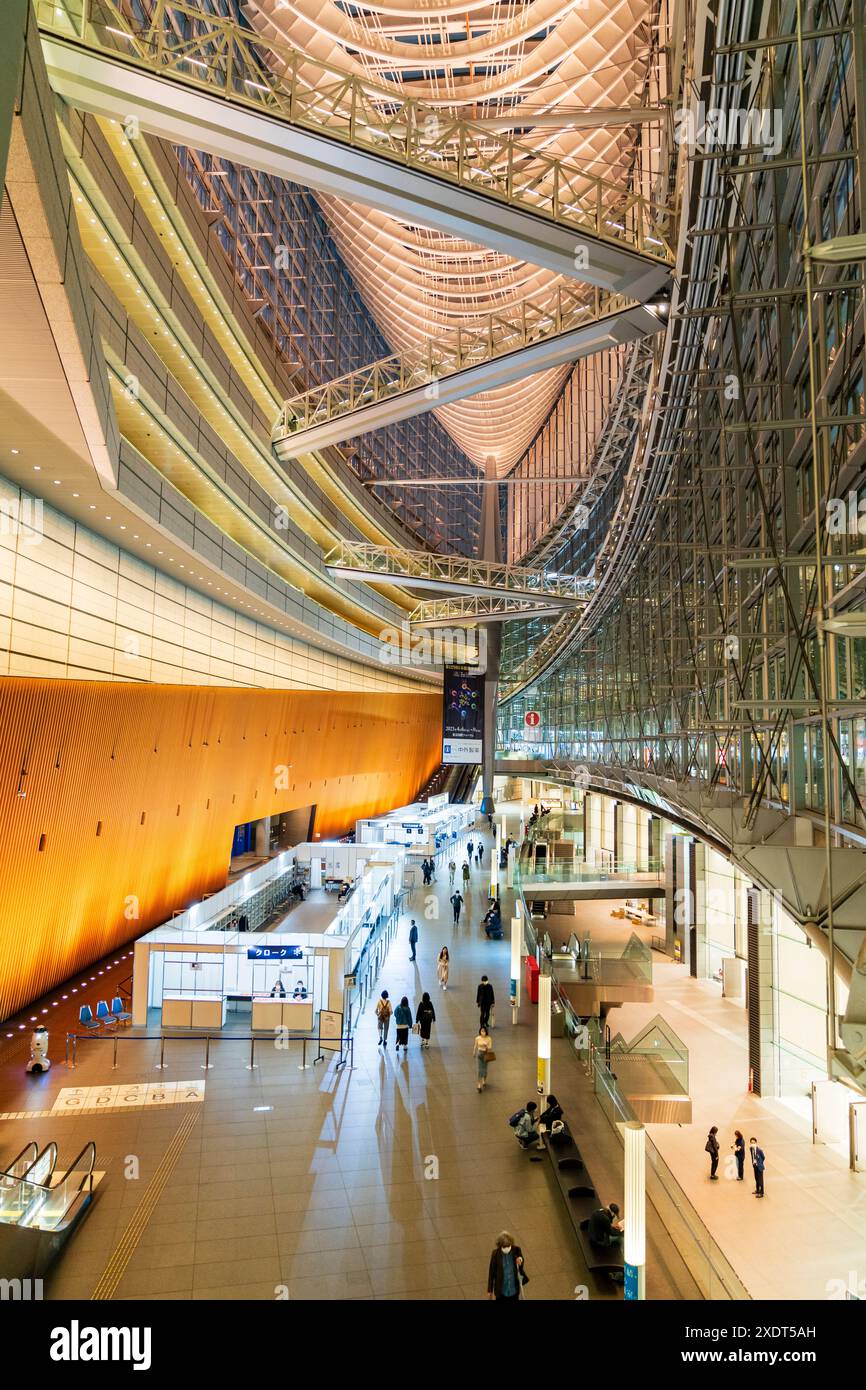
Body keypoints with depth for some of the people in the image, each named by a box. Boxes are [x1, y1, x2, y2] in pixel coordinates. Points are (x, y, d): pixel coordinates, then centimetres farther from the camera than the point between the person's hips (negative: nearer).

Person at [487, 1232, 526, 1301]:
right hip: (501, 1290, -2)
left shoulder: (516, 1250, -15)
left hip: (514, 1289, 2)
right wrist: (490, 1290, -2)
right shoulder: (496, 1253, -18)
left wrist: (520, 1261, -24)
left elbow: (520, 1268, 1)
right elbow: (491, 1271, -8)